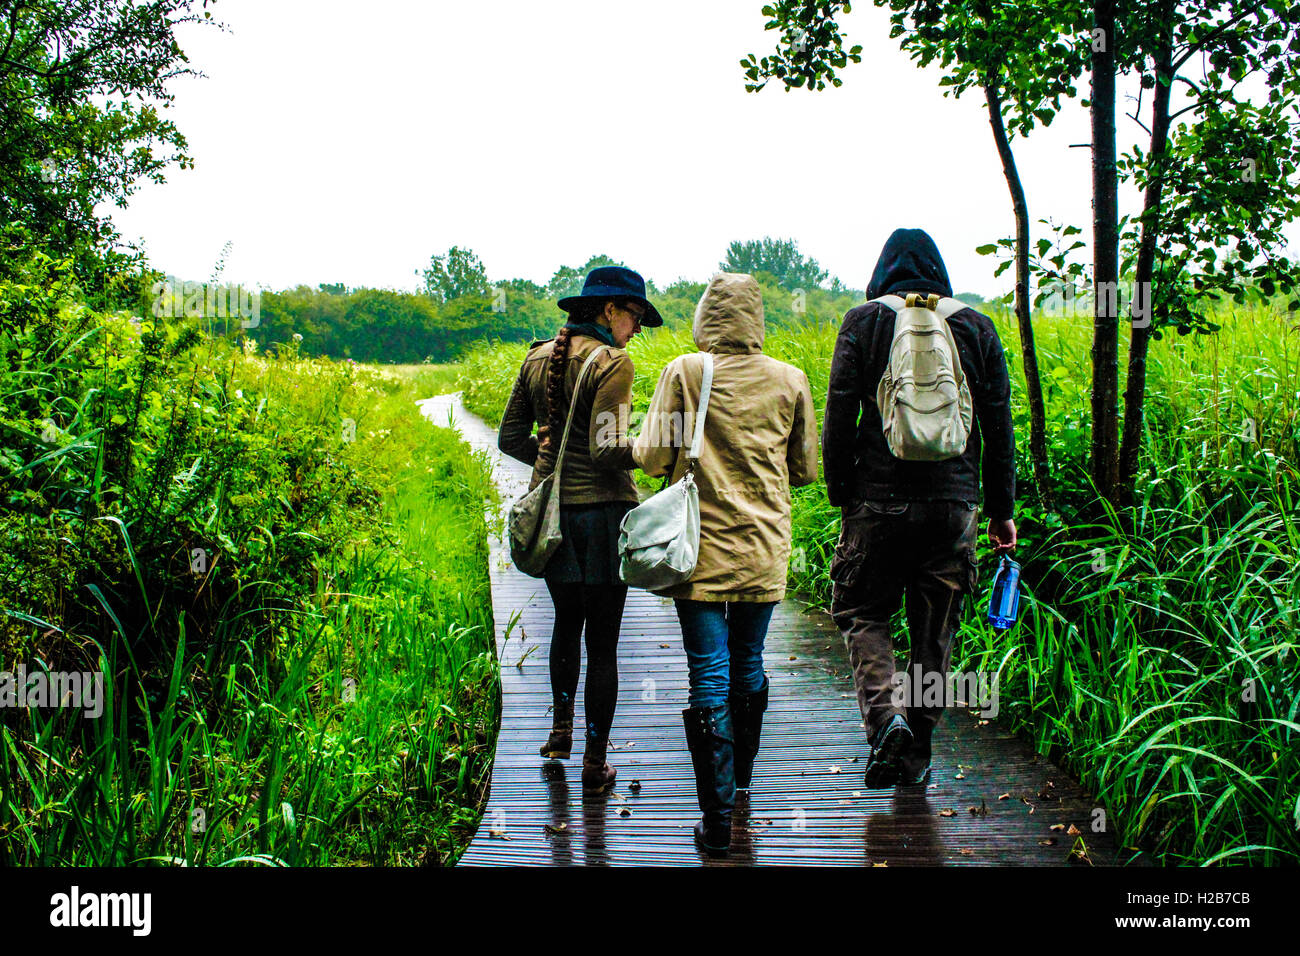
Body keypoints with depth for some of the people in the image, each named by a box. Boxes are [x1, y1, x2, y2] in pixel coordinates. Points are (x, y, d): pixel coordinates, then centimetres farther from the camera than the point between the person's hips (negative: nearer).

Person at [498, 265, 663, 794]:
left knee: (568, 618, 27)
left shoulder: (538, 358, 9)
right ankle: (594, 764, 11)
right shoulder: (612, 362, -13)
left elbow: (511, 438, 13)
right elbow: (607, 449, -20)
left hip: (549, 508, 6)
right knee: (603, 640, 4)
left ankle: (561, 728, 35)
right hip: (602, 509, -6)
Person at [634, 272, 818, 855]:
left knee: (709, 676, -1)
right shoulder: (790, 380, 0)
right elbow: (804, 471, 8)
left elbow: (651, 458, -8)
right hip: (764, 549, 3)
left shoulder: (685, 373, -7)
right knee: (749, 663, 19)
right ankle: (740, 776, 38)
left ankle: (718, 815, -2)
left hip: (702, 549, -3)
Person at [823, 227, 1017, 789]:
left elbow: (839, 417, -3)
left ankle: (884, 716, -10)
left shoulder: (863, 323, 0)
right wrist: (1001, 508, 13)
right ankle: (917, 751, 17)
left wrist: (840, 493, 7)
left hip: (880, 500, -2)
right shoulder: (975, 327, 6)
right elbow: (998, 426, 6)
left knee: (862, 613, 12)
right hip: (953, 503, 2)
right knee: (935, 628, 12)